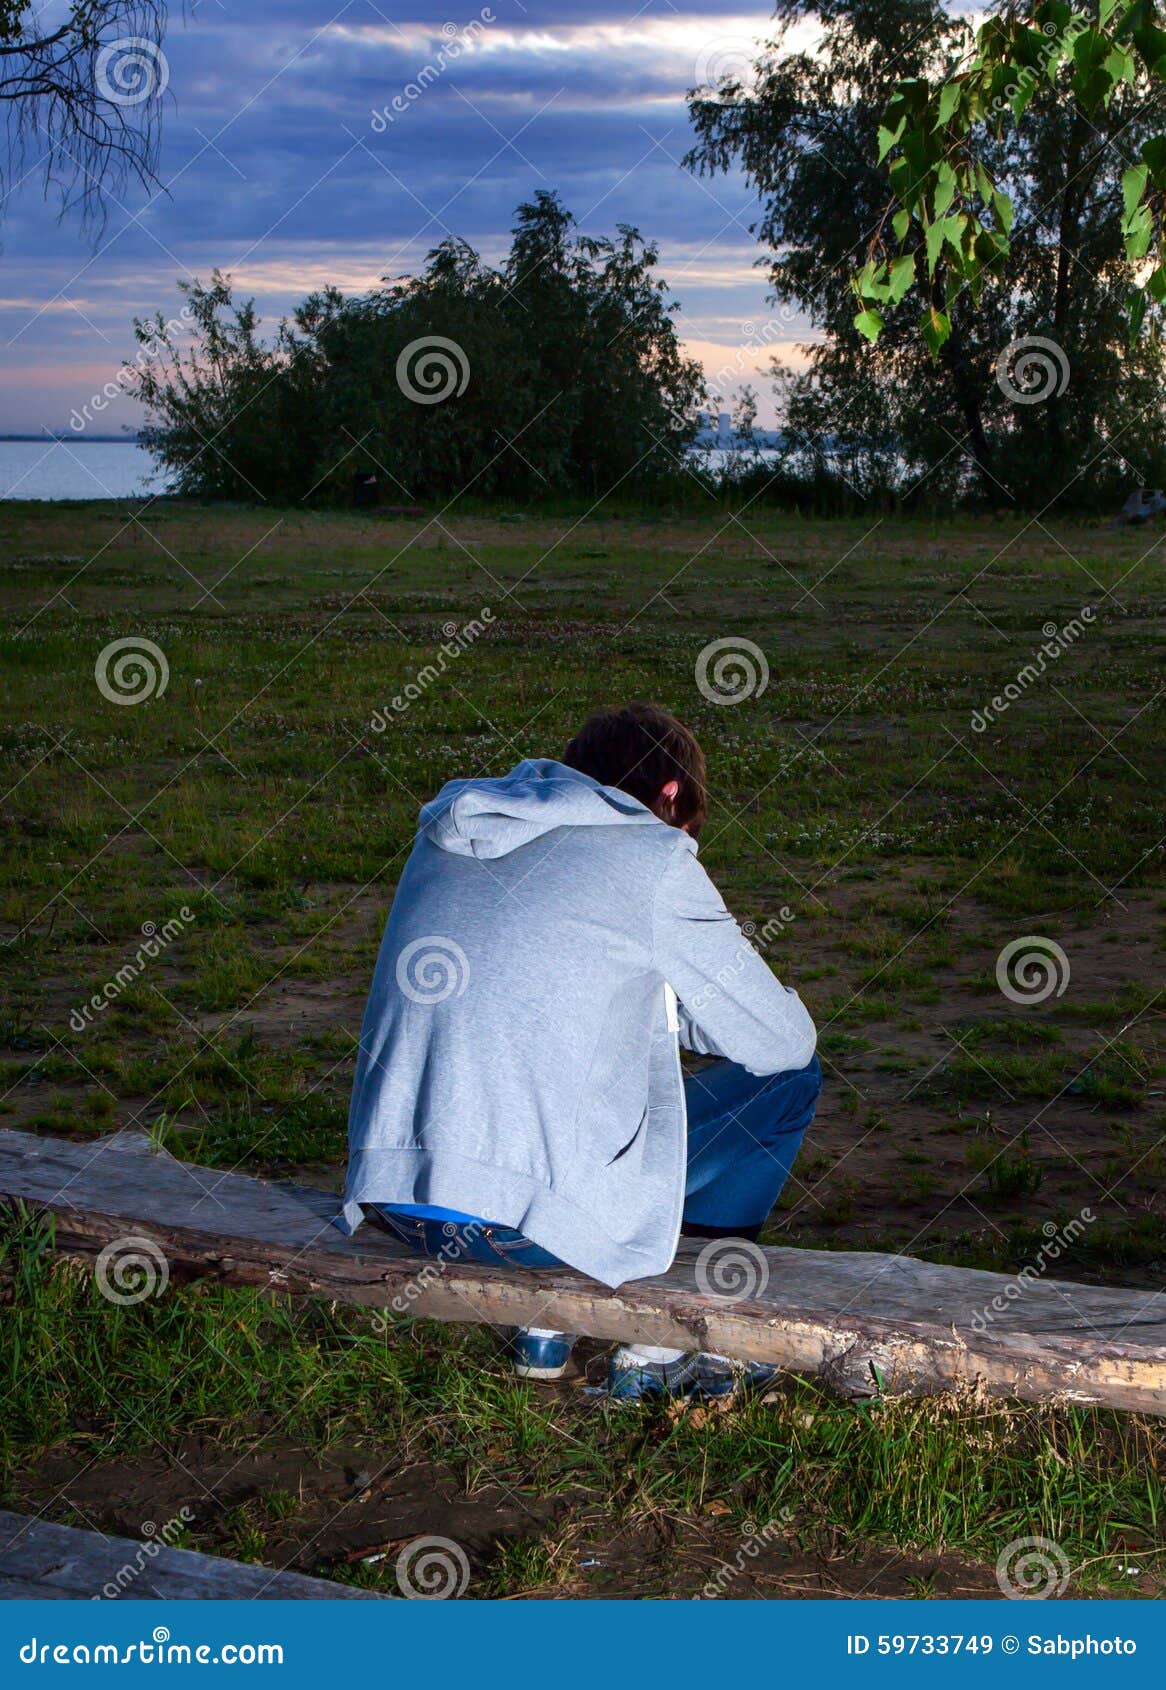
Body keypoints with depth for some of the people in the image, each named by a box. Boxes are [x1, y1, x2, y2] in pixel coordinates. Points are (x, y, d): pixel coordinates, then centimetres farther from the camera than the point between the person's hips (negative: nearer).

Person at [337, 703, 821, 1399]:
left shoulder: (447, 834, 15)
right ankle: (660, 1347, 16)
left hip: (389, 1198, 7)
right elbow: (783, 1040, 6)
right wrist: (670, 1006, 25)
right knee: (791, 1077, 13)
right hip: (527, 1221, -7)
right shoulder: (650, 854, -2)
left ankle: (549, 1320, 25)